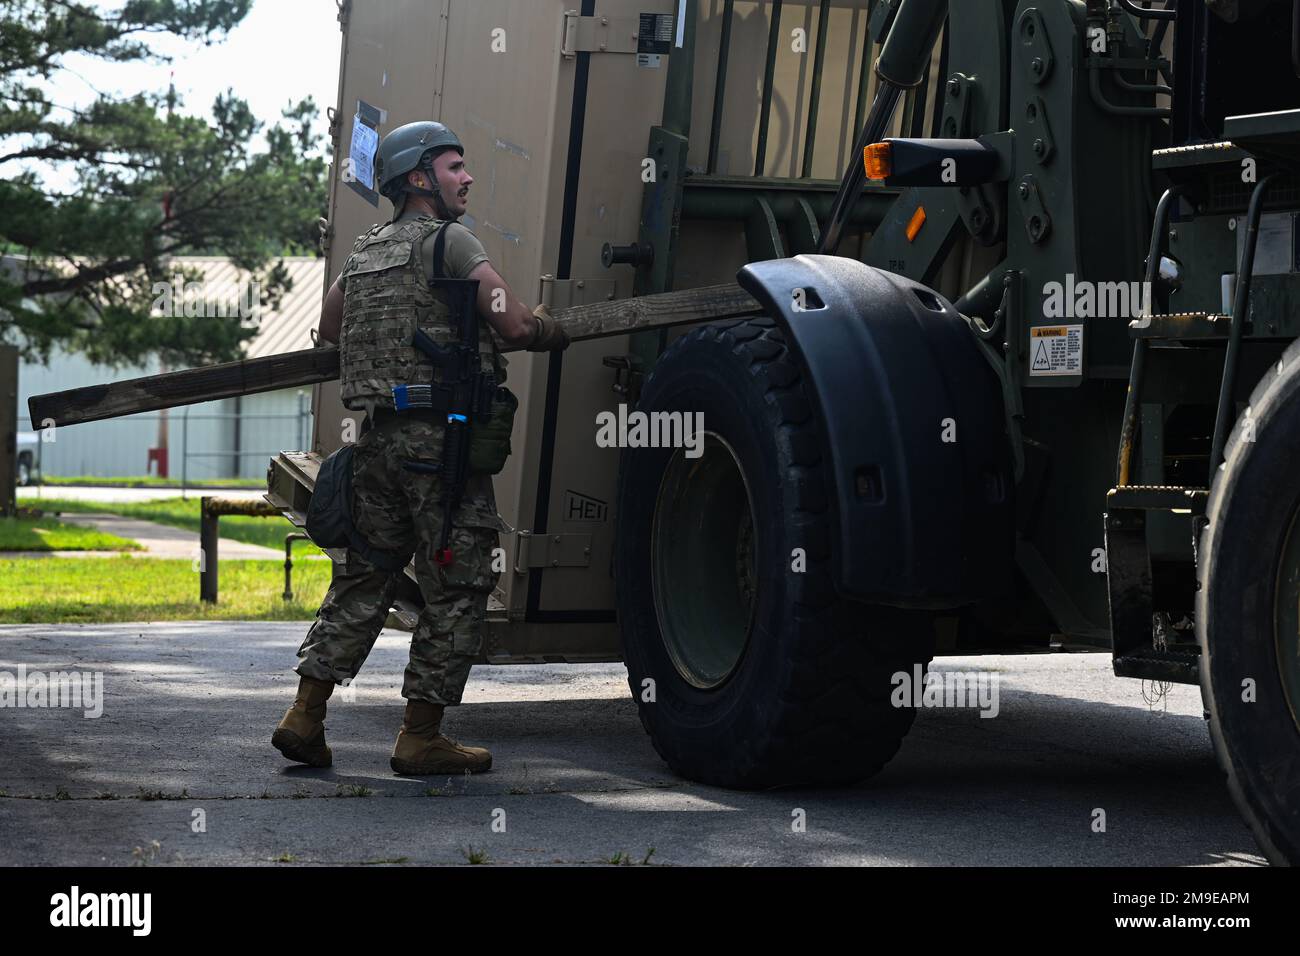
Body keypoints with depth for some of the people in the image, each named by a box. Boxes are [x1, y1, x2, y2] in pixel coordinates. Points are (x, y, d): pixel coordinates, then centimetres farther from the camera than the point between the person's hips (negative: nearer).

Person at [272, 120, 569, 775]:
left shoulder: (366, 251, 16)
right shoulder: (449, 241, -8)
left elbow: (328, 327, 31)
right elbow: (514, 325, -16)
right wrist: (560, 332, 4)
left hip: (378, 435, 8)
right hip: (441, 439, -8)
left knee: (363, 578, 15)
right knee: (456, 588, 1)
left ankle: (305, 716, 12)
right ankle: (422, 738, 3)